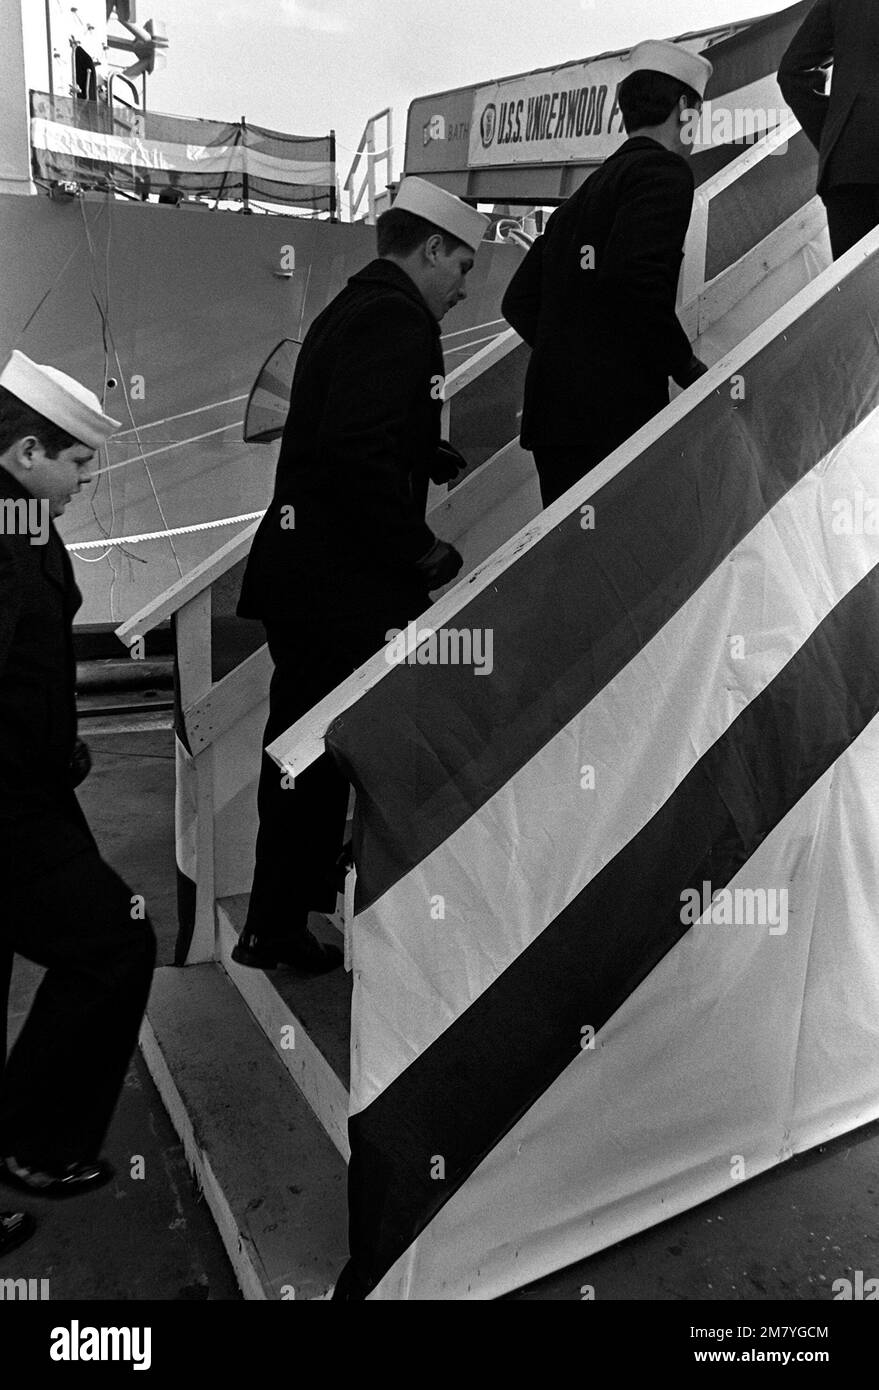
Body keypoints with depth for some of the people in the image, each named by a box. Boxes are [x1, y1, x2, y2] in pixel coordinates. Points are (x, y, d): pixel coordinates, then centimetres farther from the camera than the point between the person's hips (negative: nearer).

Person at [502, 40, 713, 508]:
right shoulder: (665, 171, -1)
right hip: (618, 414, -8)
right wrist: (685, 364, -7)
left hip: (550, 413, 8)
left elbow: (518, 302, 20)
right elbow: (637, 276, -19)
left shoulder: (584, 193, 22)